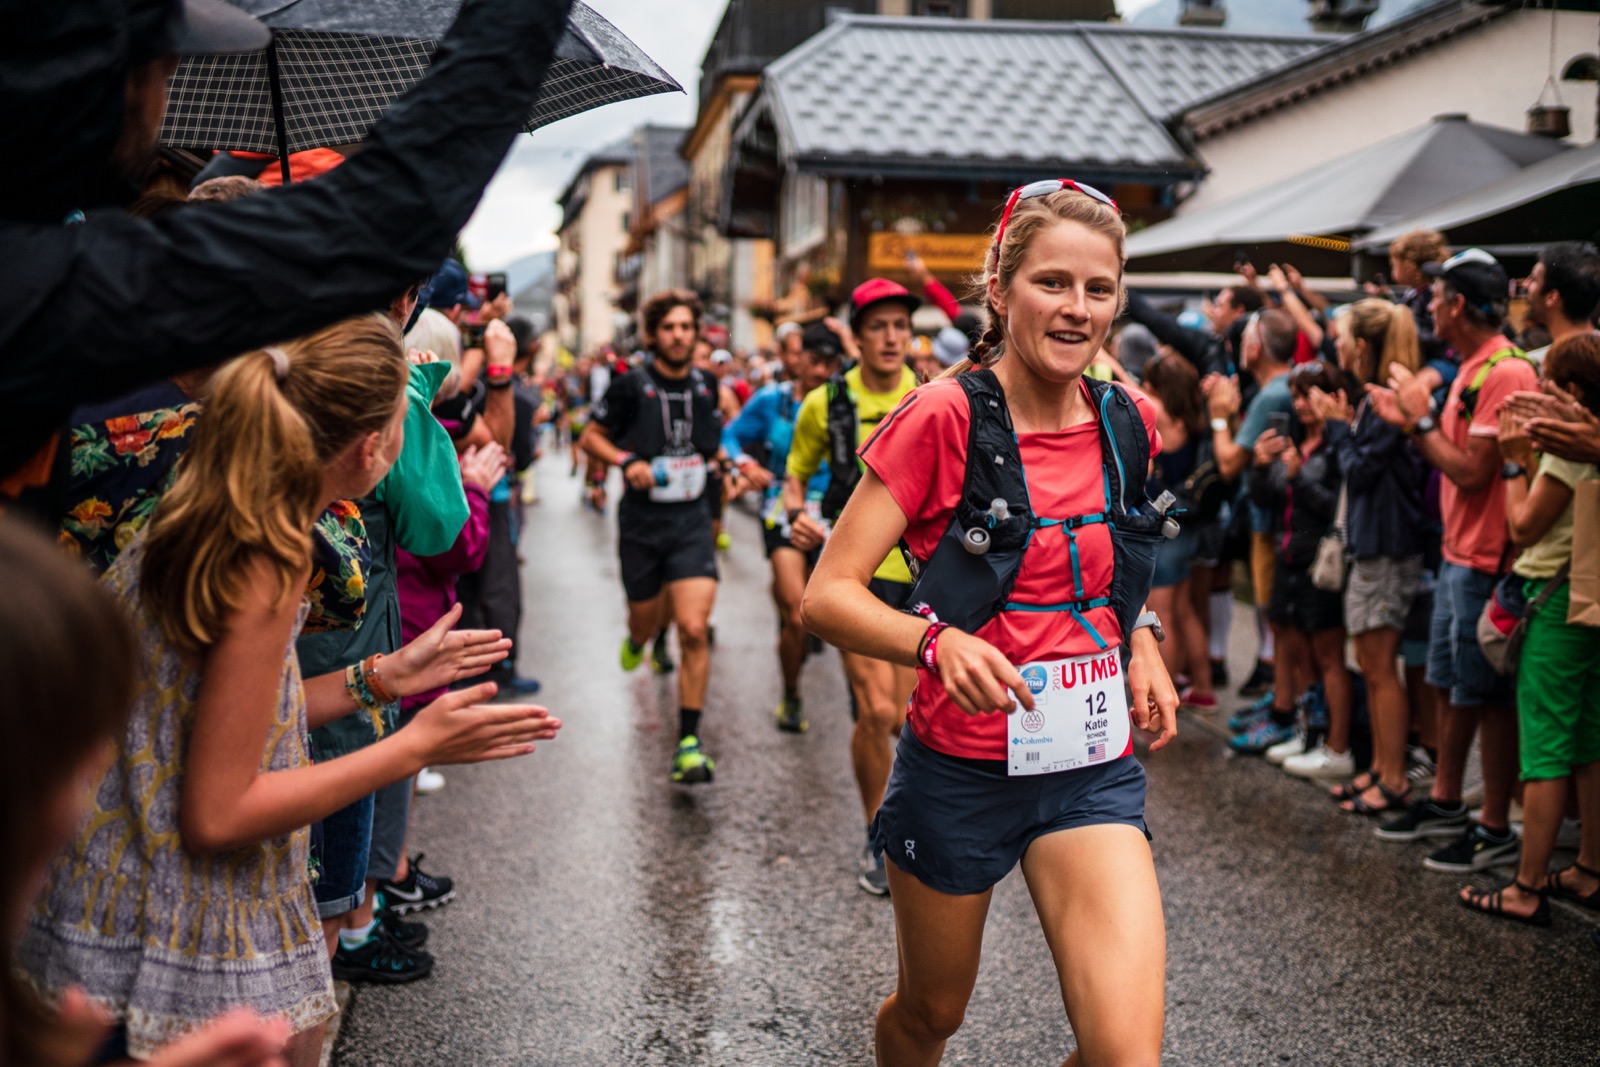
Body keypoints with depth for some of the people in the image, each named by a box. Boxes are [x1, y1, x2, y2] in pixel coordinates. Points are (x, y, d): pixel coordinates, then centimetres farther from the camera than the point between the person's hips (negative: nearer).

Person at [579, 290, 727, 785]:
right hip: (642, 522, -1)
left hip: (692, 521, 1)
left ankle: (689, 743, -7)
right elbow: (591, 438, 1)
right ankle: (637, 640, 56)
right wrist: (627, 461, -14)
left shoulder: (705, 385, 5)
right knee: (647, 621, 14)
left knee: (694, 630, -13)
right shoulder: (631, 385, -6)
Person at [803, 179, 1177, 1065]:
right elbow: (828, 594, -16)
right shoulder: (944, 416, -14)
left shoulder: (1128, 423, 1)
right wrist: (937, 642, -34)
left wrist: (1140, 642, 2)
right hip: (960, 769, -3)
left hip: (1092, 772, 3)